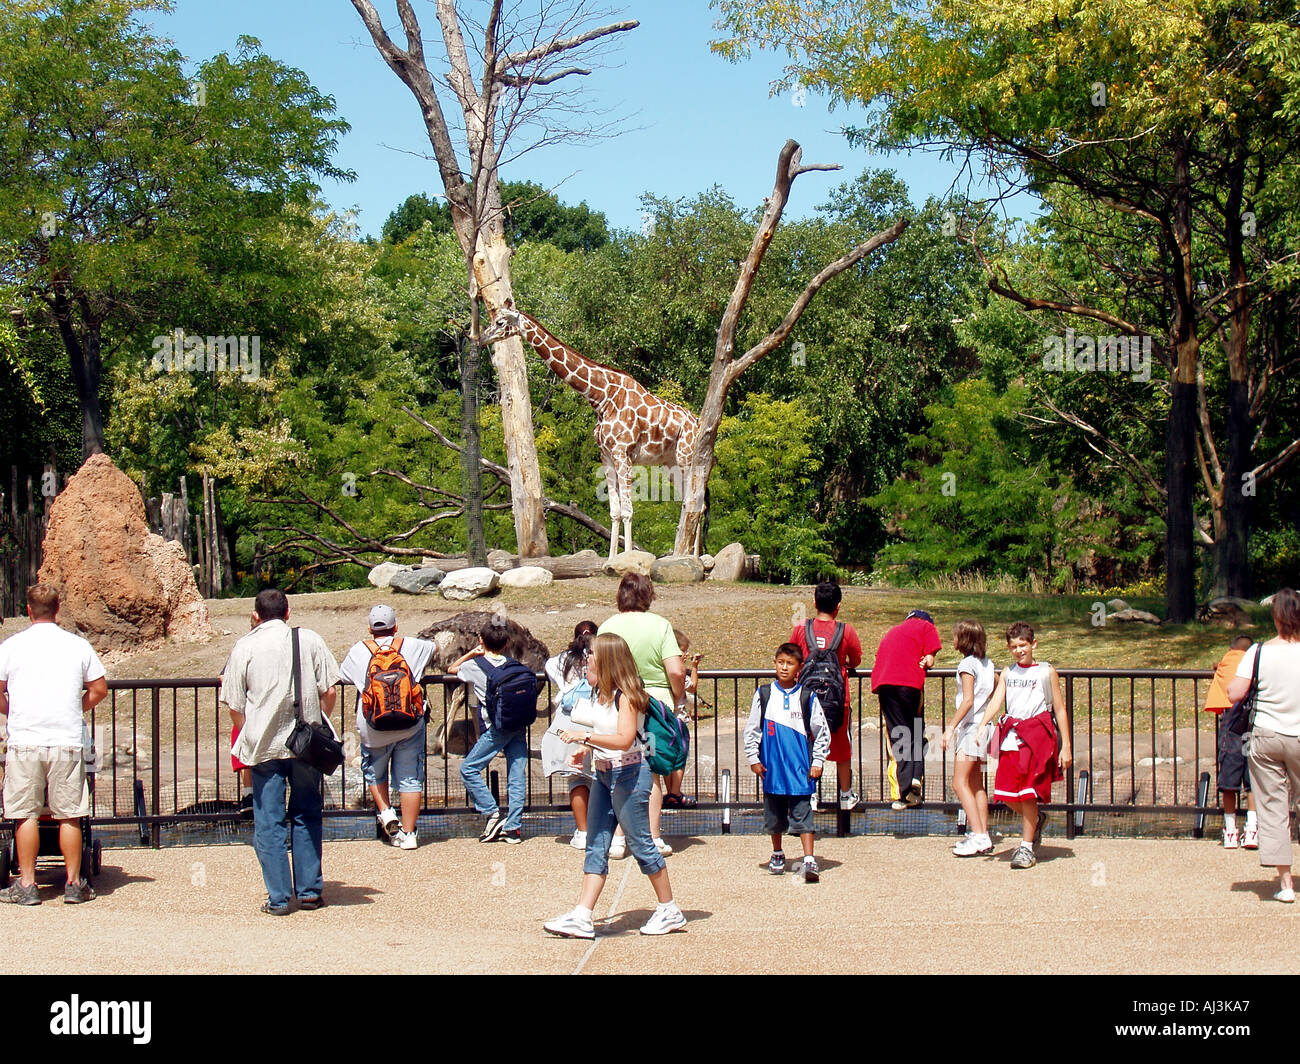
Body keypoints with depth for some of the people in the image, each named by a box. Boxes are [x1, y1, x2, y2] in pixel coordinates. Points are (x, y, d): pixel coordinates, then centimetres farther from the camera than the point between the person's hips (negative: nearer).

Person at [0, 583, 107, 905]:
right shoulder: (78, 645, 3)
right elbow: (99, 689, 7)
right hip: (68, 741, 1)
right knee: (69, 816, 6)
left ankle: (27, 885, 7)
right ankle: (73, 884, 10)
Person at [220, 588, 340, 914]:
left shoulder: (245, 647, 1)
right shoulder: (310, 640, 3)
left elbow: (235, 706, 1)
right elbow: (329, 692, 1)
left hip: (264, 744, -1)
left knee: (269, 822, 5)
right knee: (307, 816, 13)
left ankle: (278, 898, 4)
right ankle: (309, 891, 14)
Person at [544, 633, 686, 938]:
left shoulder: (626, 696, -16)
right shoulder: (601, 695, 10)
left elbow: (624, 740, -28)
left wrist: (585, 736, -31)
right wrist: (585, 749, 12)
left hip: (629, 775, -9)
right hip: (603, 774, 9)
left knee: (640, 844, 0)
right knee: (595, 846, 4)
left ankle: (670, 911, 14)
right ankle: (581, 917, 2)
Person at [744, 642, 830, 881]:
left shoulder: (807, 696, 0)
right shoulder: (763, 695, 3)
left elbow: (821, 731, 4)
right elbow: (752, 729, 8)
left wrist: (817, 761, 0)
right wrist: (753, 759, 4)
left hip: (800, 768, -2)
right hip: (772, 767, 2)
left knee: (802, 812, -6)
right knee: (774, 813, 12)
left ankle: (809, 860, -7)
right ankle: (777, 855, 29)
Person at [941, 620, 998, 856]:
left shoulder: (967, 664, -13)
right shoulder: (987, 664, 11)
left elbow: (968, 700, -19)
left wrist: (951, 727, -19)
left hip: (970, 726, -9)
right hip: (983, 726, 9)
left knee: (960, 783, -10)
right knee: (976, 785, 12)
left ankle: (978, 836, -17)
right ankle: (983, 837, 11)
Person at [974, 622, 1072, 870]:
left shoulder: (1047, 672, 4)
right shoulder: (1008, 673, 14)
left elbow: (1060, 709, 5)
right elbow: (996, 700, 1)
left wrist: (1065, 747, 1)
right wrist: (982, 725, -18)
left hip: (1038, 735, -4)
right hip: (1012, 735, 4)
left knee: (1027, 793, -7)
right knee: (1005, 790, 0)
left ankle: (1027, 847, 4)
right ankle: (1035, 819, 31)